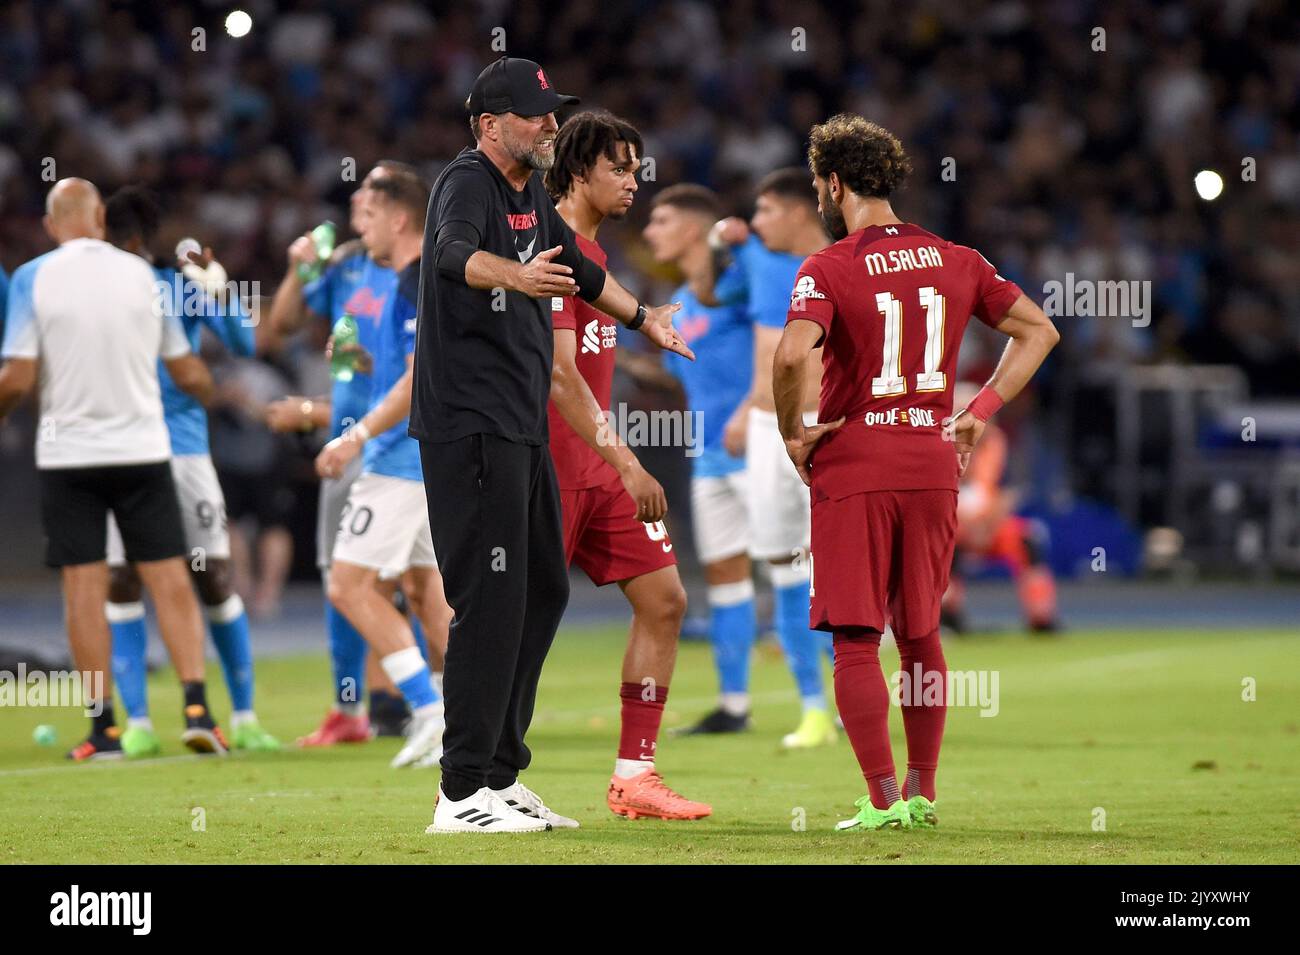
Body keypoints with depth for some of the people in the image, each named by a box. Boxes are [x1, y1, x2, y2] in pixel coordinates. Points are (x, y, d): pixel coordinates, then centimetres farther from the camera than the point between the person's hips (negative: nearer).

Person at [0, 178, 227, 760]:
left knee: (84, 587, 2)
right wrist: (214, 391, 27)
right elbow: (187, 373, 6)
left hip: (67, 454, -1)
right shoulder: (142, 274, 1)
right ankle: (196, 706, -3)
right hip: (142, 447, 1)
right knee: (169, 579, 5)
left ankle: (104, 727, 1)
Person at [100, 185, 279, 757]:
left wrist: (219, 289, -18)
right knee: (121, 582, -4)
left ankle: (244, 717, 10)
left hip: (183, 448, -1)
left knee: (215, 580, 0)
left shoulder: (183, 287, 3)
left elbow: (243, 344, -3)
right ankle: (137, 724, 2)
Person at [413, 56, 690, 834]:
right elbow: (455, 253, -38)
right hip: (470, 426, -10)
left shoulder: (530, 192, 14)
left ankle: (501, 776, 22)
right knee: (492, 598, -11)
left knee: (543, 591, 14)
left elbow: (577, 266, 34)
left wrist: (642, 318, 48)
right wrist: (517, 275, -58)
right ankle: (463, 792, -8)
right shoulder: (468, 184, -14)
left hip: (524, 426, 10)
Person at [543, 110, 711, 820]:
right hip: (550, 467, -9)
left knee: (663, 599, 3)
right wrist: (625, 462, -25)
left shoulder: (589, 250, 16)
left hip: (598, 469, 9)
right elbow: (558, 373, -22)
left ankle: (633, 778, 6)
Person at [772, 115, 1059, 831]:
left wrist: (792, 431, -11)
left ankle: (883, 799, -6)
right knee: (919, 635, 17)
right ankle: (922, 791, 20)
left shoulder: (829, 269, -9)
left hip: (853, 468, -5)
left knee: (855, 640, -1)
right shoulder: (955, 261, 7)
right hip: (933, 463, 5)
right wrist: (980, 410, 13)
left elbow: (793, 353, -27)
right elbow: (1039, 330, 13)